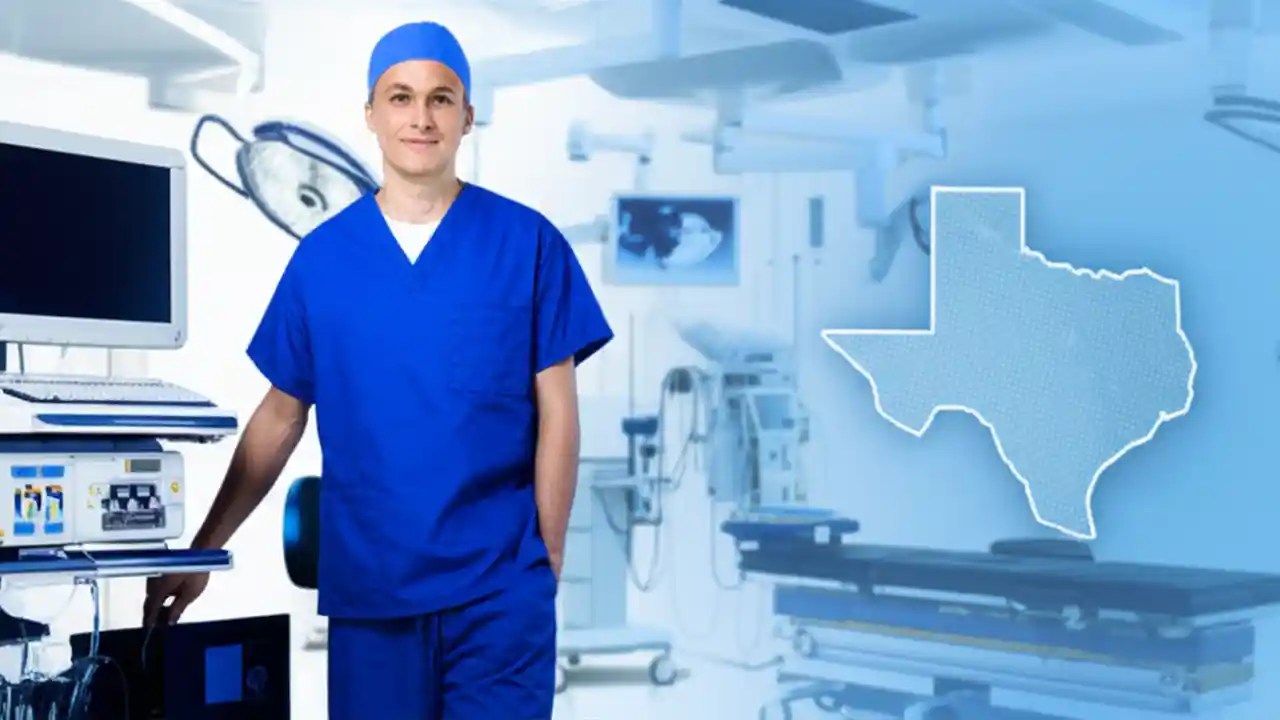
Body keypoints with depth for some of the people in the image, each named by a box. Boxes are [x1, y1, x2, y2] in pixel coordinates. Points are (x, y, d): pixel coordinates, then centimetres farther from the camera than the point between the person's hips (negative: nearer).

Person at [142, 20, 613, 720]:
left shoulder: (527, 243, -1)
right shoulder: (321, 255, 5)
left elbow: (556, 415, 0)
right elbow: (279, 418, 10)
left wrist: (546, 563, -2)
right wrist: (201, 553, 6)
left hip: (500, 587, -2)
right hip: (368, 586, 2)